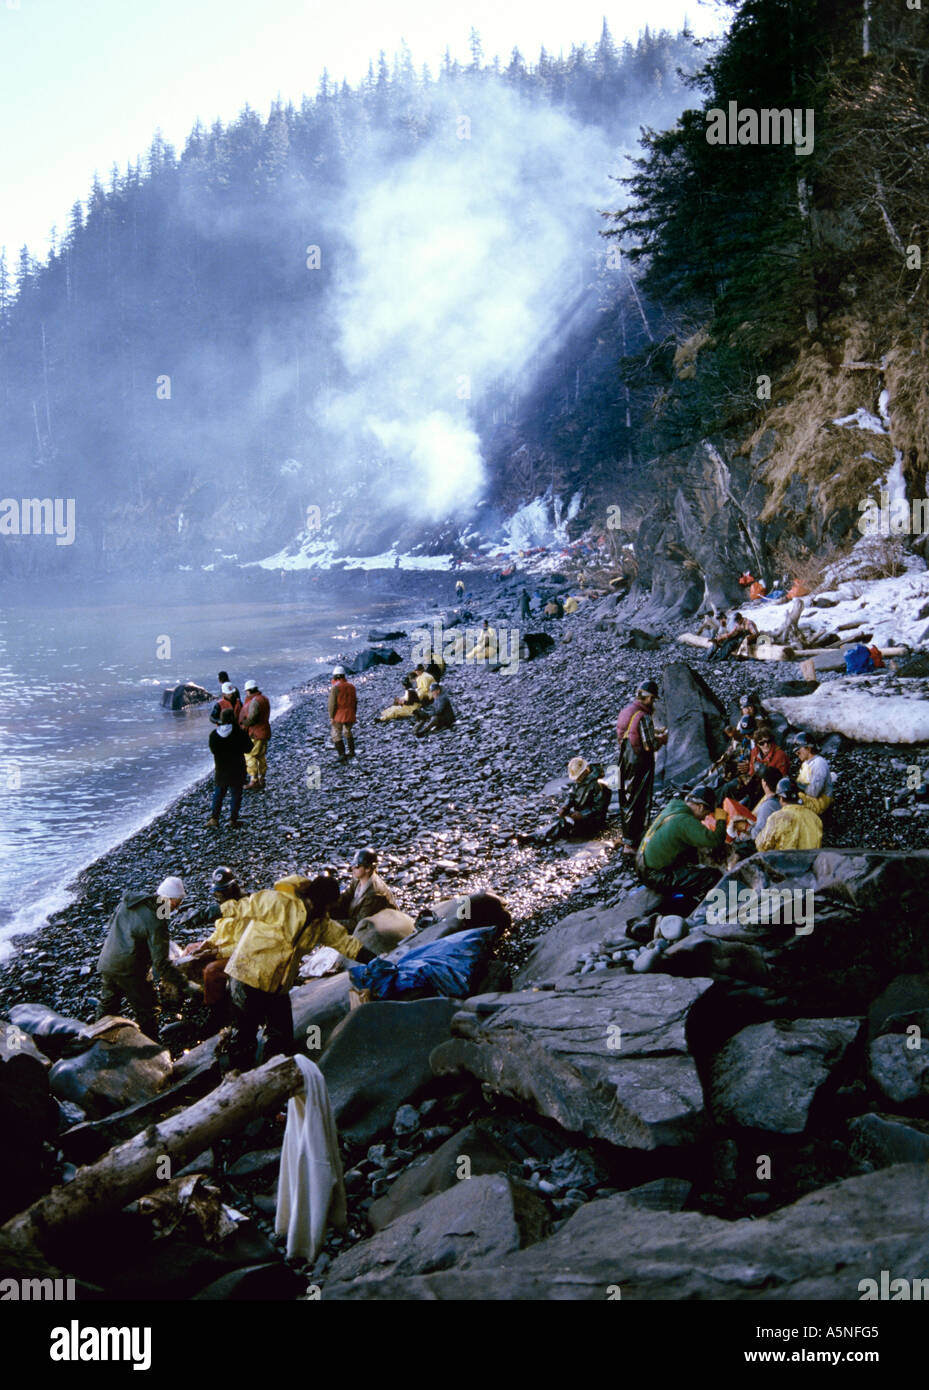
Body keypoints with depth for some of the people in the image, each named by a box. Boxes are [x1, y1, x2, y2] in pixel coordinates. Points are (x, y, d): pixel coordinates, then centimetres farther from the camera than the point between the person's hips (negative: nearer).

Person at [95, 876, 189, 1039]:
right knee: (147, 1011, 8)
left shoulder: (128, 899, 2)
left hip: (106, 963, 8)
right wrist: (181, 982, -15)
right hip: (129, 971, -8)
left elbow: (110, 927, 16)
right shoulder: (156, 922, -22)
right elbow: (161, 962, -22)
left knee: (107, 1005, 25)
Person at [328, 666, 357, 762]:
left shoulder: (335, 687, -13)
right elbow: (355, 702, 10)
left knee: (337, 736, 2)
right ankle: (351, 751, 34)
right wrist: (354, 715, 20)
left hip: (339, 716, -6)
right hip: (350, 716, 6)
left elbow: (332, 703, -16)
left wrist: (331, 717, -11)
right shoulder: (351, 686, 5)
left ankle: (342, 755, -9)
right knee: (348, 732, 26)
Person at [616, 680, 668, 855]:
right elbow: (650, 745, -22)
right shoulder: (643, 717, -21)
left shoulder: (625, 711, 7)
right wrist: (662, 738, -4)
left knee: (626, 801, 19)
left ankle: (627, 836, 32)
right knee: (639, 804, -2)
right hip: (640, 765, -9)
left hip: (625, 762, 9)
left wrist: (652, 732, 16)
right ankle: (630, 843, -1)